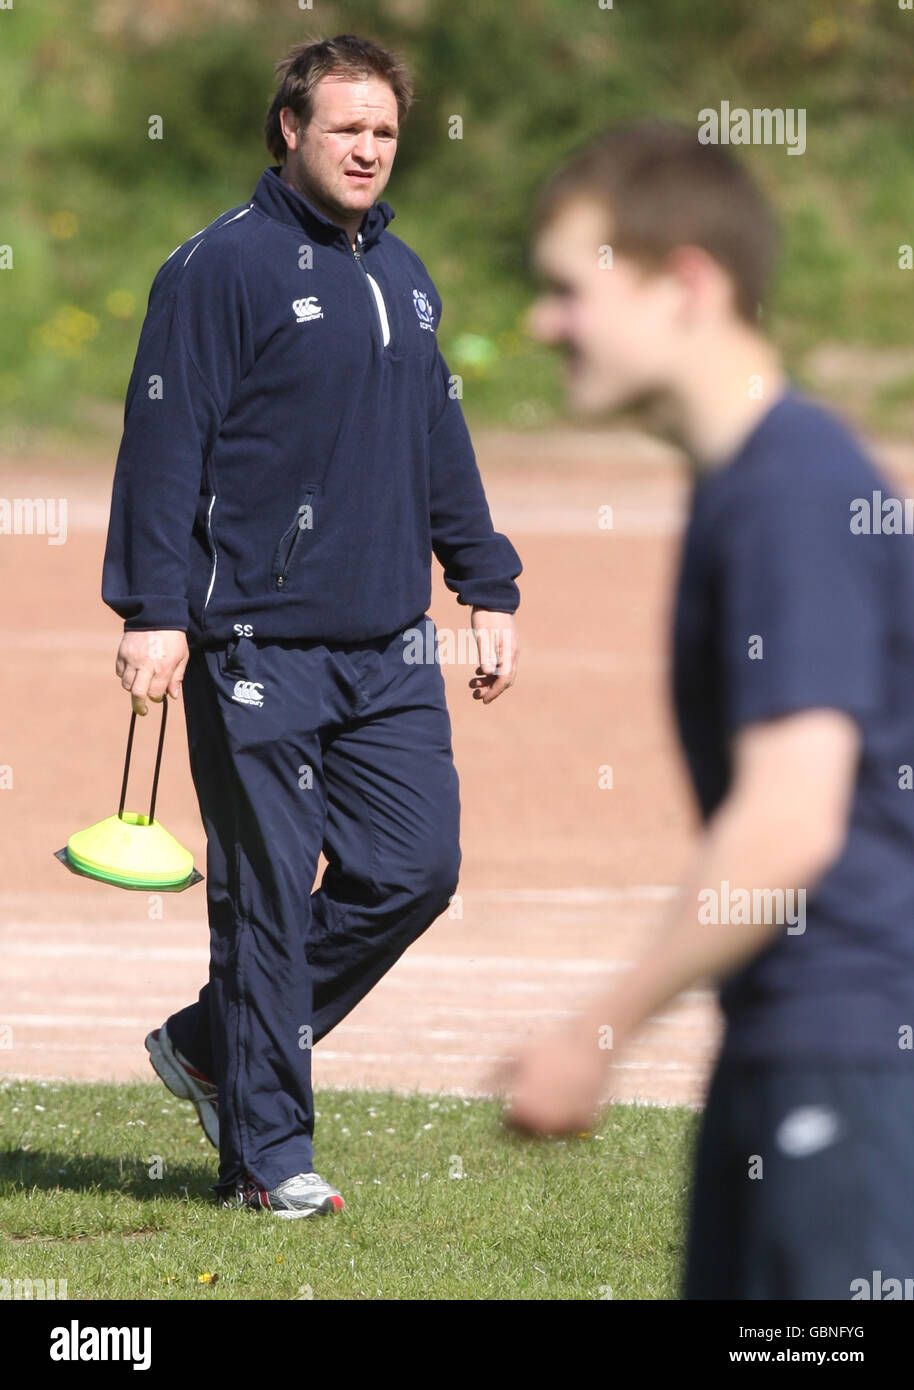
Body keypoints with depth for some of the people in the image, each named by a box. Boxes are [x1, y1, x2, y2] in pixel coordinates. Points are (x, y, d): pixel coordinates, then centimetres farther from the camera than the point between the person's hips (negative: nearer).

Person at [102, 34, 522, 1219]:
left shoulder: (404, 276, 16)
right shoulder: (222, 267, -7)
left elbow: (442, 444, 24)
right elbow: (164, 443, -10)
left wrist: (488, 589, 20)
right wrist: (155, 610, -16)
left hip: (391, 652, 7)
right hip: (259, 646, -7)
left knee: (415, 869, 2)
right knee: (269, 894, -2)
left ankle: (214, 1044, 19)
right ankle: (267, 1151, 7)